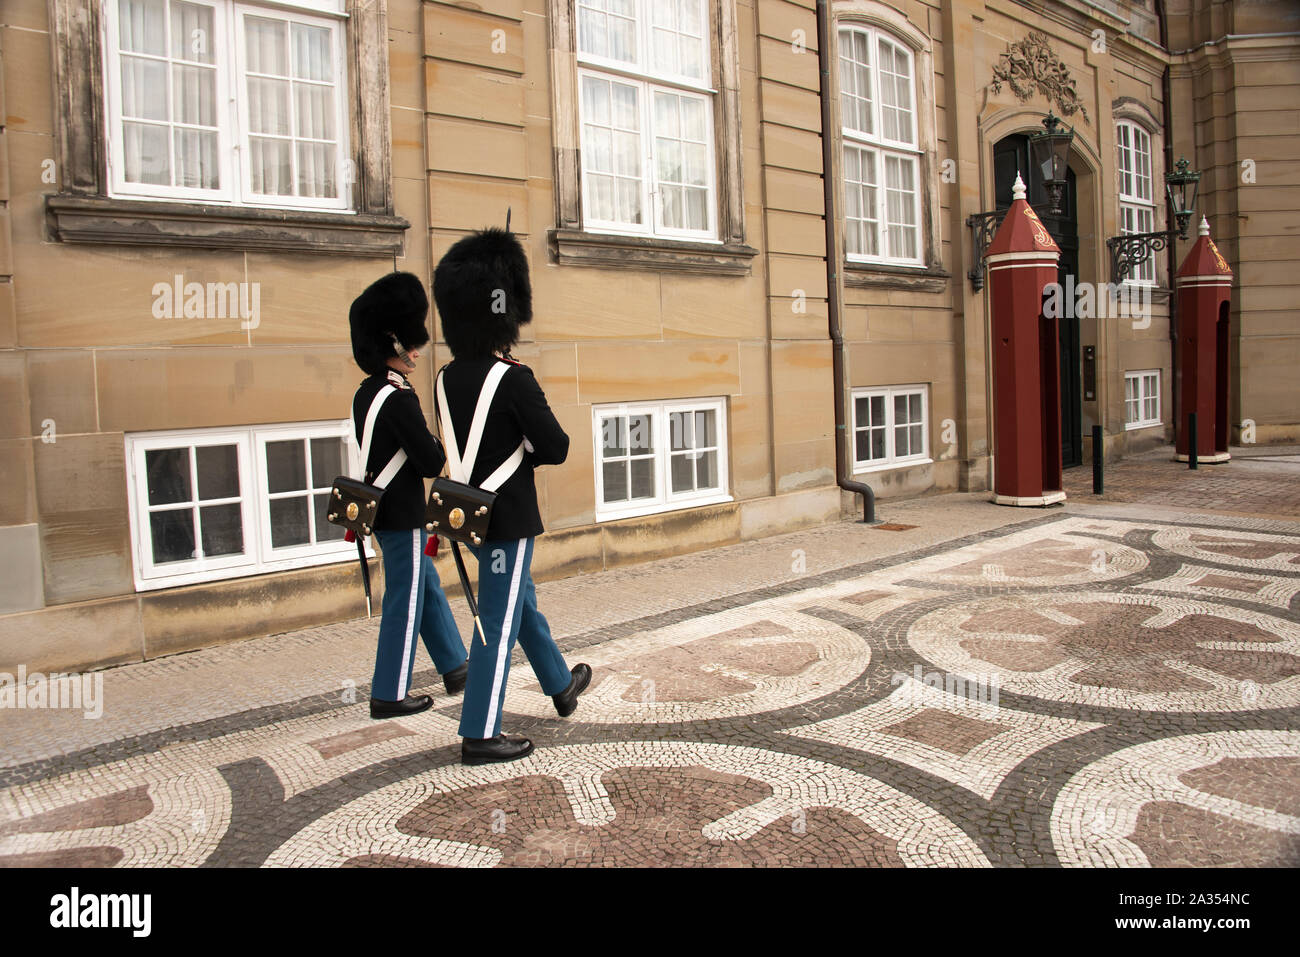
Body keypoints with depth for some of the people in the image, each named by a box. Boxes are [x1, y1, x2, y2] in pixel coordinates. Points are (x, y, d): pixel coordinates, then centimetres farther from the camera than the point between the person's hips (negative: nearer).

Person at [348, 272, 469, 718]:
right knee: (405, 602, 1)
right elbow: (430, 463, -21)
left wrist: (425, 443, 6)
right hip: (403, 514, -10)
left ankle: (455, 668, 30)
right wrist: (441, 444, -1)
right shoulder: (399, 397, -21)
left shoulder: (364, 393, 9)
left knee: (428, 589, 18)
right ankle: (389, 695, 12)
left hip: (382, 510, 10)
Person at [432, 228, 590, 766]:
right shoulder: (513, 379, -20)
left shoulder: (446, 380, 4)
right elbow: (556, 449, -17)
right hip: (509, 517, -9)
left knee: (521, 599, 23)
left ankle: (560, 685, 42)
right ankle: (479, 736, 9)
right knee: (499, 620, 0)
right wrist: (526, 448, 1)